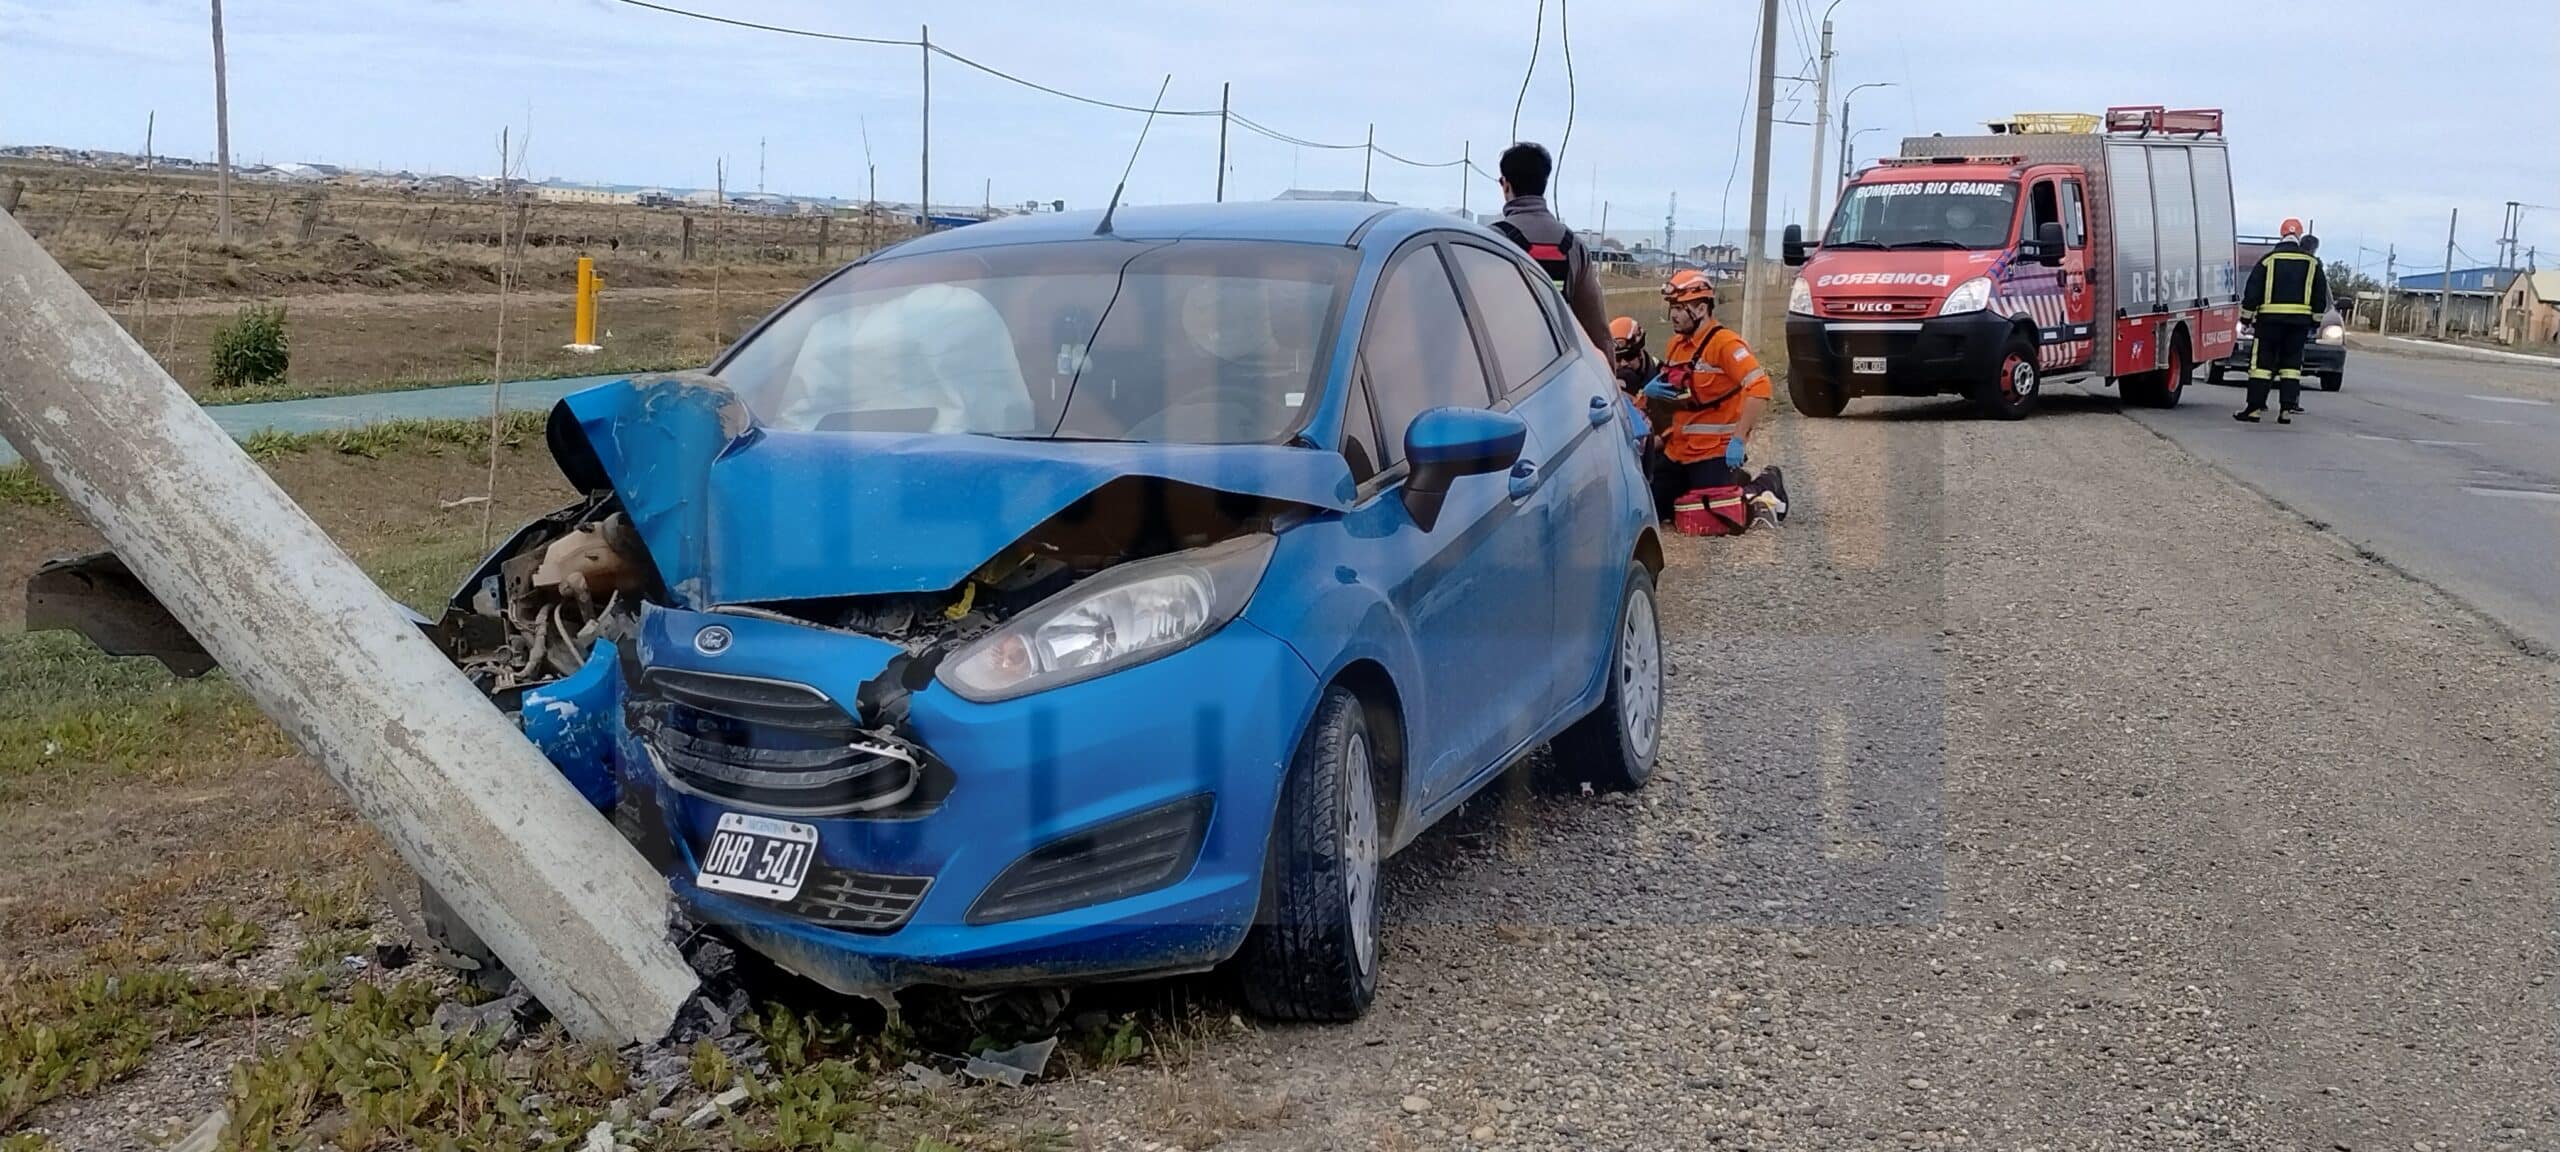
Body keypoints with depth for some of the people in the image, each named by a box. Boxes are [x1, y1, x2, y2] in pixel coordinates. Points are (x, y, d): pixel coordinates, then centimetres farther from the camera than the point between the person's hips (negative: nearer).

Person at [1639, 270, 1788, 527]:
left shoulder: (1724, 343, -16)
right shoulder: (1676, 345, 10)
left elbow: (1760, 388, -27)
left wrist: (1739, 440, -30)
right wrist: (1652, 392, -1)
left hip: (1715, 453, -9)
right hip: (1678, 452, 9)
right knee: (1651, 510, 11)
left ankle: (1764, 488, 16)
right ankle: (1740, 483, 25)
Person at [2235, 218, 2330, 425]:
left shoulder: (2268, 259, 0)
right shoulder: (2313, 263, 8)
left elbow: (2252, 290, 0)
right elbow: (2320, 294, 12)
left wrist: (2246, 316, 6)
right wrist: (2316, 319, 19)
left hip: (2270, 318, -2)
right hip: (2300, 320, 2)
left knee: (2262, 362, -1)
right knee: (2291, 363, 6)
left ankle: (2254, 408, -5)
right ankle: (2286, 409, -1)